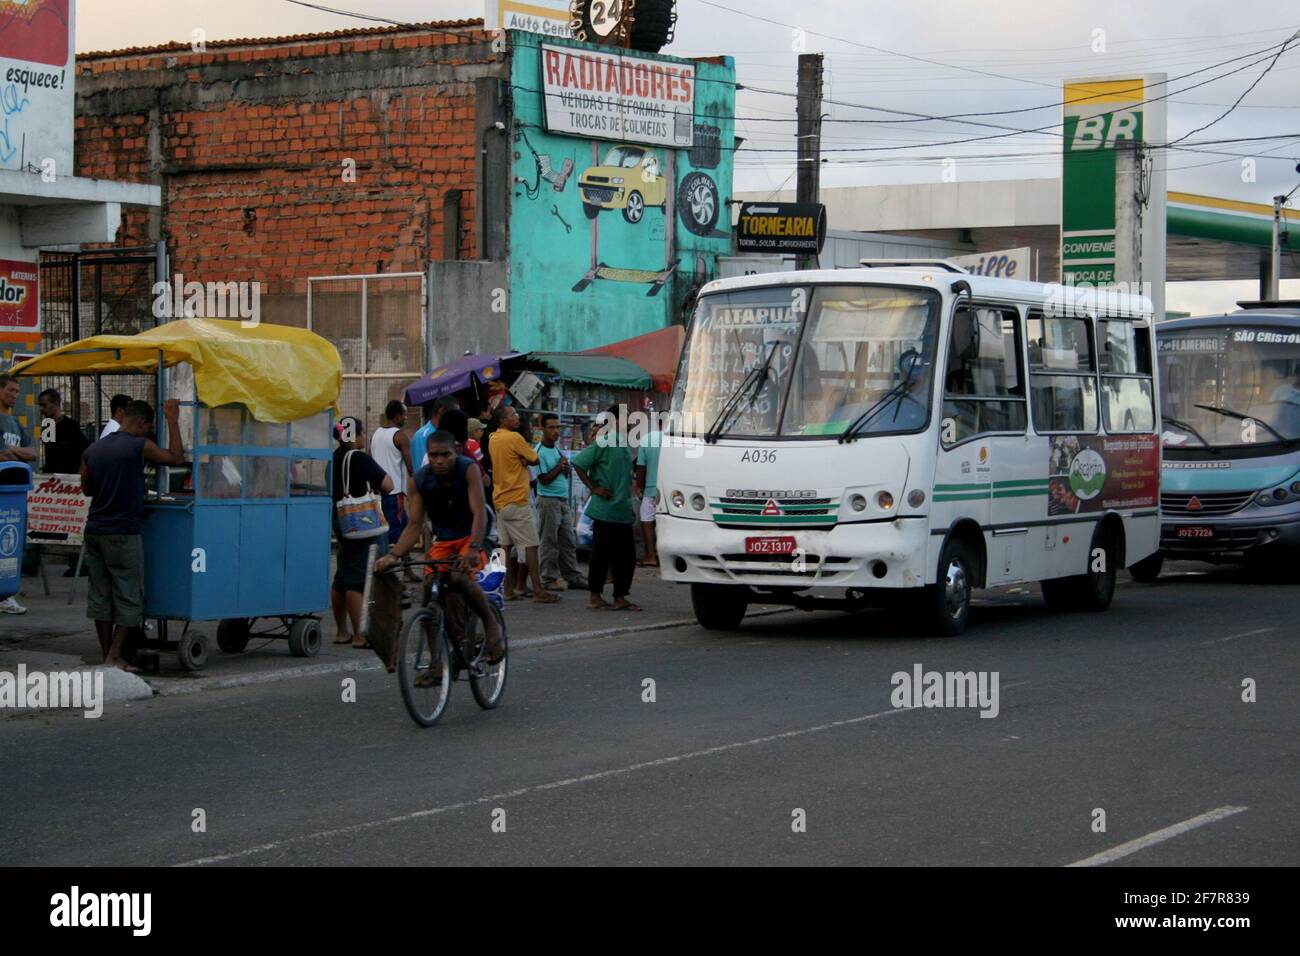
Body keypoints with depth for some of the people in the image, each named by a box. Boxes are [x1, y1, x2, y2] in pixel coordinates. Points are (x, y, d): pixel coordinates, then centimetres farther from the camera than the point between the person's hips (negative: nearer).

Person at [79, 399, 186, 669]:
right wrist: (172, 421, 8)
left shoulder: (93, 450, 8)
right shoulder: (140, 446, -10)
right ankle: (114, 656, -2)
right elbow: (176, 457, 2)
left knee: (100, 594, 11)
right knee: (128, 596, 2)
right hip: (123, 533, -6)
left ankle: (106, 654, 14)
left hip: (95, 531, 6)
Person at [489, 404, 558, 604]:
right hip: (517, 501, -8)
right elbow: (535, 459, -7)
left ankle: (509, 589, 10)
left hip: (500, 500, 8)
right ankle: (538, 591, -8)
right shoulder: (514, 438, -14)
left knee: (507, 546, 10)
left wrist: (520, 460, -4)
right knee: (530, 546, -6)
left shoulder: (494, 439, 11)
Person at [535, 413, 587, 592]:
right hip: (548, 501, -8)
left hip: (563, 501, 8)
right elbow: (544, 479, -17)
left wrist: (567, 468, -2)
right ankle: (550, 578, 2)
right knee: (549, 542, -3)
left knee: (568, 542, 10)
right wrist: (559, 468, -9)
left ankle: (572, 576, 14)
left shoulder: (557, 449, 14)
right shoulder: (540, 451, -12)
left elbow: (568, 471, 19)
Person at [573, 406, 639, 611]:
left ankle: (620, 598, 13)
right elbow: (579, 464, -13)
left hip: (623, 512, 8)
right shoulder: (603, 443, -11)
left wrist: (630, 505, 21)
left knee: (626, 555, 7)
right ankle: (595, 597, 5)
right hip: (605, 510, -8)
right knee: (602, 554, -2)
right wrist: (594, 488, -14)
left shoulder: (623, 444, 15)